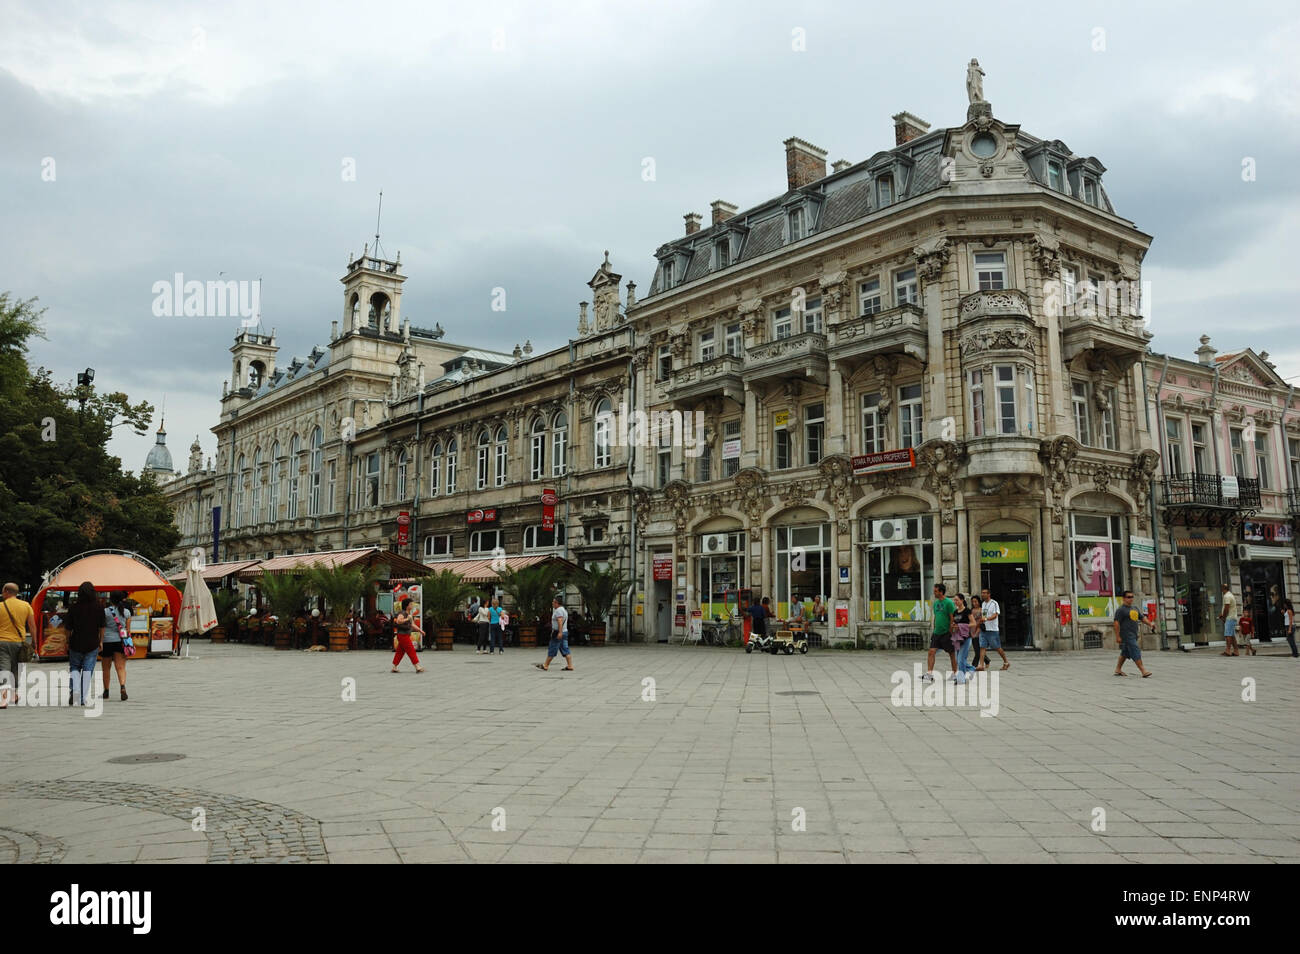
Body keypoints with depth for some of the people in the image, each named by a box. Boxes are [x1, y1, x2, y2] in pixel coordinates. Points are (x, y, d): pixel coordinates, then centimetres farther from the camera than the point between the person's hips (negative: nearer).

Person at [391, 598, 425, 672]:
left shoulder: (408, 614, 14)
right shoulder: (402, 613, -15)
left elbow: (412, 625, 19)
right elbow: (398, 621, -33)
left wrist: (420, 630, 13)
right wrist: (407, 619, -24)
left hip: (405, 636, 9)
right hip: (403, 635, -9)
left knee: (400, 652, 11)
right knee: (411, 651, -7)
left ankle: (394, 667, 14)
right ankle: (418, 667, -5)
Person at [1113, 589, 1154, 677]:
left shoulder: (1134, 608, 17)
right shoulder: (1121, 610, -10)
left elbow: (1142, 618, 23)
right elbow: (1116, 623, -14)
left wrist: (1150, 624, 6)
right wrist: (1117, 636, -18)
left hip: (1134, 635, 9)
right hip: (1126, 635, -9)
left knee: (1125, 653, 14)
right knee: (1136, 652, -14)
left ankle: (1118, 669, 23)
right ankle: (1143, 671, -17)